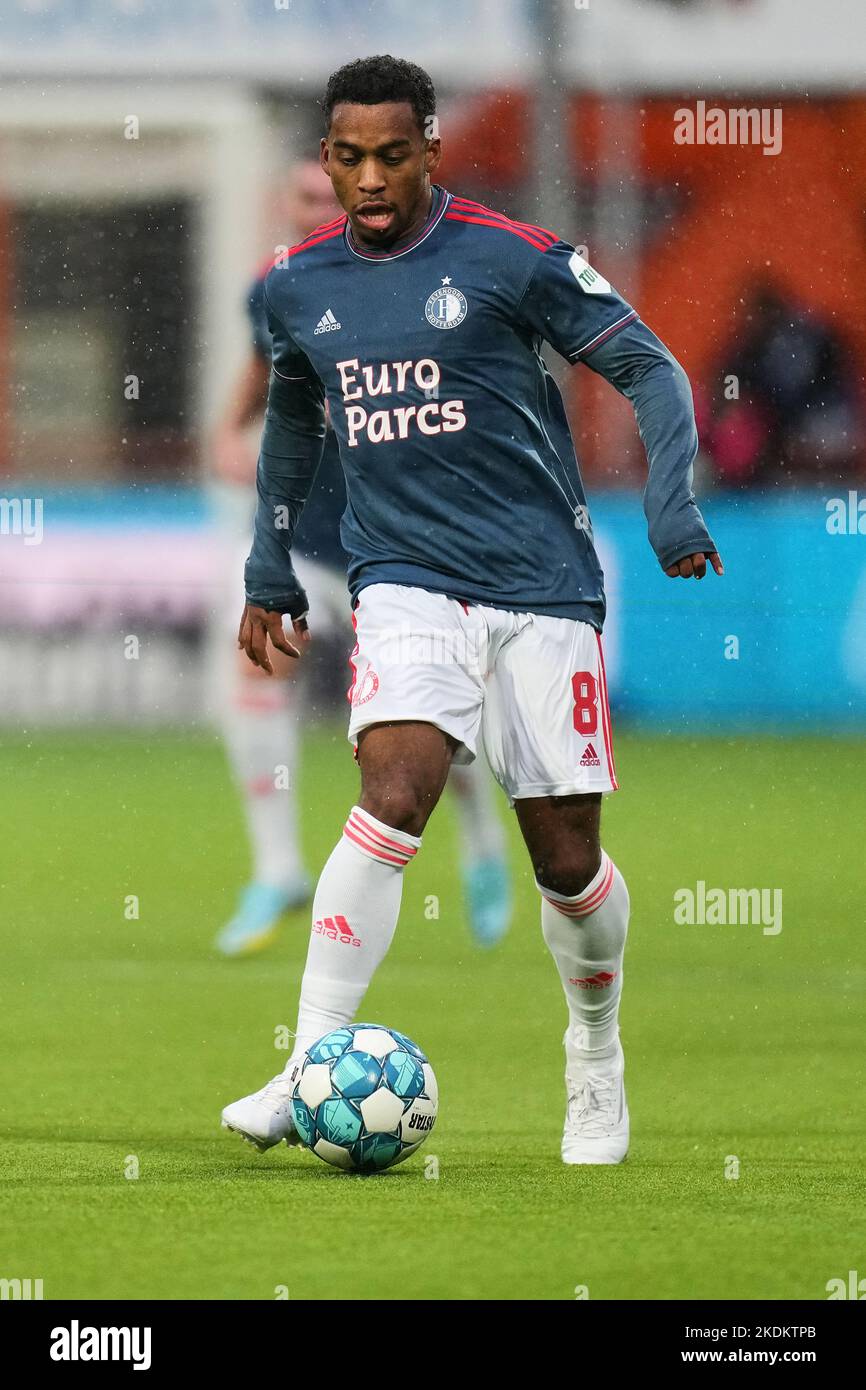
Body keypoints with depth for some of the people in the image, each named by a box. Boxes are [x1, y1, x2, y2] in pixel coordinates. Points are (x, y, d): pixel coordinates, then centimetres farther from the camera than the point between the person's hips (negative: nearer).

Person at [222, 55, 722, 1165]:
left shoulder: (513, 259, -6)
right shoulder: (299, 286, 6)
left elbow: (648, 367, 0)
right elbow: (291, 416, 25)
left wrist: (672, 508, -12)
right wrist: (269, 573, 26)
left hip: (541, 586, -1)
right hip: (405, 583, 1)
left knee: (569, 863, 3)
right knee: (394, 795, -25)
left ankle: (596, 1064, 30)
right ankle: (309, 1067, -25)